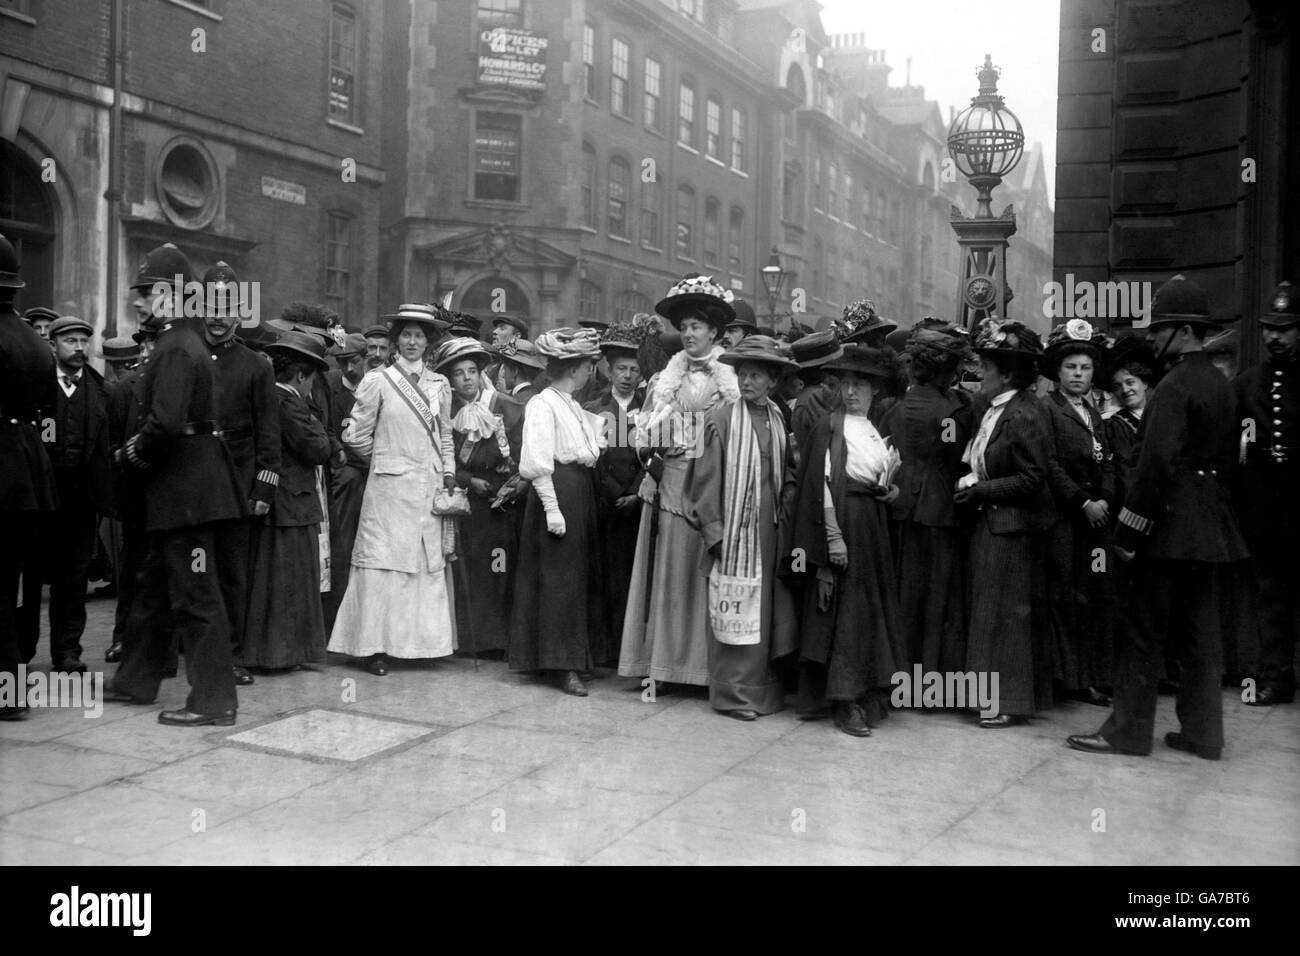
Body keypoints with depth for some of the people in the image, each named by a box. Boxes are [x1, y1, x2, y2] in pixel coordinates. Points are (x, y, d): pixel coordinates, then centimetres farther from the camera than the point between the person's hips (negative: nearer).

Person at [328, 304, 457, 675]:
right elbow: (357, 436, 2)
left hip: (430, 487, 4)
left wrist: (449, 471, 7)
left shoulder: (439, 384, 12)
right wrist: (386, 455, 8)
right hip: (389, 486, -4)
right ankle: (375, 646, 3)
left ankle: (424, 640, 12)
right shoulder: (377, 381, 0)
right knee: (383, 560, -3)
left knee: (430, 562, 3)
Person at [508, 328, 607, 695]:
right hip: (557, 490, -9)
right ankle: (563, 664, 5)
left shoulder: (574, 407, 15)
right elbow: (537, 462, -18)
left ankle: (576, 656, 23)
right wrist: (552, 507, -21)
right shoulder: (543, 404, -12)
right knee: (559, 578, -3)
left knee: (582, 575, 13)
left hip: (580, 492, 9)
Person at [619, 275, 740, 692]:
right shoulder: (671, 374, 15)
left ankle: (706, 664, 5)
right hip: (670, 478, 4)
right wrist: (654, 459, -2)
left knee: (704, 570, -2)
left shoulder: (729, 376, 1)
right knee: (668, 570, 4)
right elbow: (648, 427, 13)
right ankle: (663, 664, 9)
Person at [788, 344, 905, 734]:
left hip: (873, 523, 7)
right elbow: (824, 484, -14)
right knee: (846, 610, -5)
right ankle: (845, 702, 1)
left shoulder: (874, 430, 14)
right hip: (844, 520, -7)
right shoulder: (830, 427, -8)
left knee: (872, 608, 10)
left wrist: (888, 488, -5)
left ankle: (866, 694, 19)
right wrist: (834, 537, -20)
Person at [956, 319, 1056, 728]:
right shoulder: (992, 411, 8)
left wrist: (981, 489, -16)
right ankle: (997, 693, 23)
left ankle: (1013, 702, 11)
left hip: (1013, 527, -9)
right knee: (990, 610, 13)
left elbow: (1031, 479, -19)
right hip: (990, 522, 9)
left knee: (1009, 611, 0)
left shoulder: (1023, 416, -18)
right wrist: (970, 481, 1)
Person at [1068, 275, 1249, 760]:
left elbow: (1157, 462, -21)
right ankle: (1203, 732, 19)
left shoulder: (1174, 386, -16)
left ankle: (1129, 730, 7)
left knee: (1146, 632, 0)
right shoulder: (1222, 384, 12)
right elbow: (1227, 456, 17)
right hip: (1212, 525, 9)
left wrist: (1128, 533, -18)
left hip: (1172, 524, -9)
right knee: (1201, 632, 13)